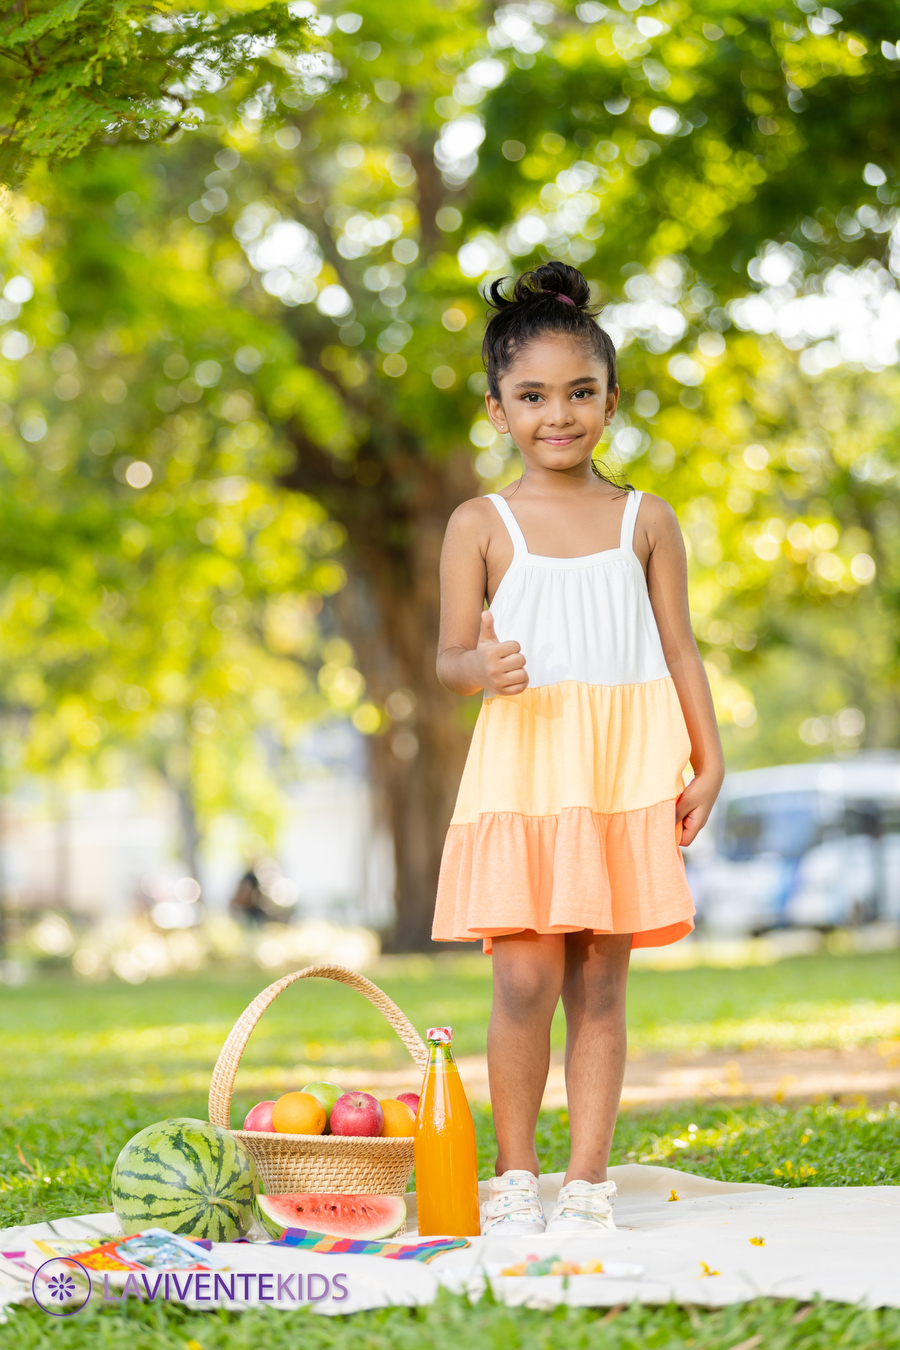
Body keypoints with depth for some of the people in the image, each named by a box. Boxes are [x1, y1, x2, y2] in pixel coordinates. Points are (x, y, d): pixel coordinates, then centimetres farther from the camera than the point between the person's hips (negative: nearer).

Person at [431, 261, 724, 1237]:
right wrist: (480, 668, -20)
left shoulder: (646, 520, 10)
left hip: (626, 767, 1)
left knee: (599, 984, 2)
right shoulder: (482, 524, 5)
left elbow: (678, 648, 10)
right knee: (525, 980, -8)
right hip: (522, 764, -1)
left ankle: (587, 1180, 8)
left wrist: (708, 761, 2)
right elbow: (449, 656, 3)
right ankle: (515, 1176, 6)